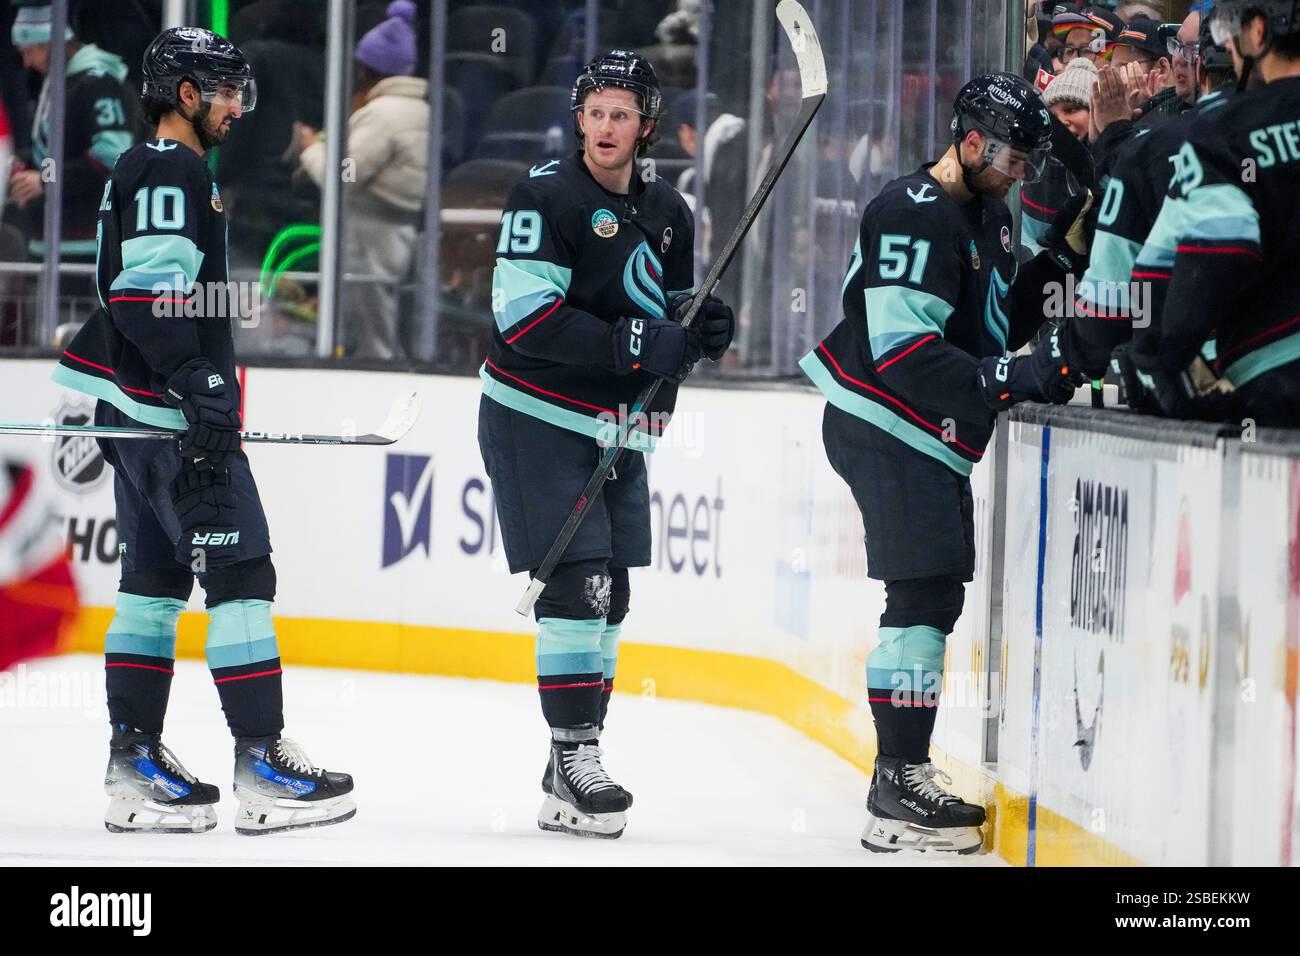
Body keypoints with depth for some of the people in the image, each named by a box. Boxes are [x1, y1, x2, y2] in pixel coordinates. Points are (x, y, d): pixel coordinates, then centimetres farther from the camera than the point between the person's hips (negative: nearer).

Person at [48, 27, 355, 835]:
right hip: (169, 414, -11)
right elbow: (149, 293, -24)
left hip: (134, 412, 11)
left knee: (157, 578, 10)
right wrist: (203, 388, -26)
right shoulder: (172, 174, -13)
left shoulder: (147, 172, 20)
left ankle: (135, 765, 10)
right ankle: (262, 764, -10)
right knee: (241, 573, -9)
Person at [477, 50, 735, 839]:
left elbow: (672, 316, 21)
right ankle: (574, 765, -12)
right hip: (536, 419, -7)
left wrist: (701, 332, -4)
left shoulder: (668, 214, 9)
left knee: (611, 597, 9)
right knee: (576, 583, -14)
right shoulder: (546, 196, -12)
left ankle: (573, 765, 19)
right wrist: (638, 345, -27)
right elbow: (524, 315, -22)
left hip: (617, 429, 7)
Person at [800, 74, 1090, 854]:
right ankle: (896, 791, -15)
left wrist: (1061, 256, 5)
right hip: (882, 428, -10)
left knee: (942, 592, 13)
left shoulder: (987, 216, 14)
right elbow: (900, 345, -26)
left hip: (932, 438, 10)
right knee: (922, 592, -14)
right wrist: (1008, 379, -29)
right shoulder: (916, 214, -19)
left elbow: (999, 326, 17)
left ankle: (907, 772, 22)